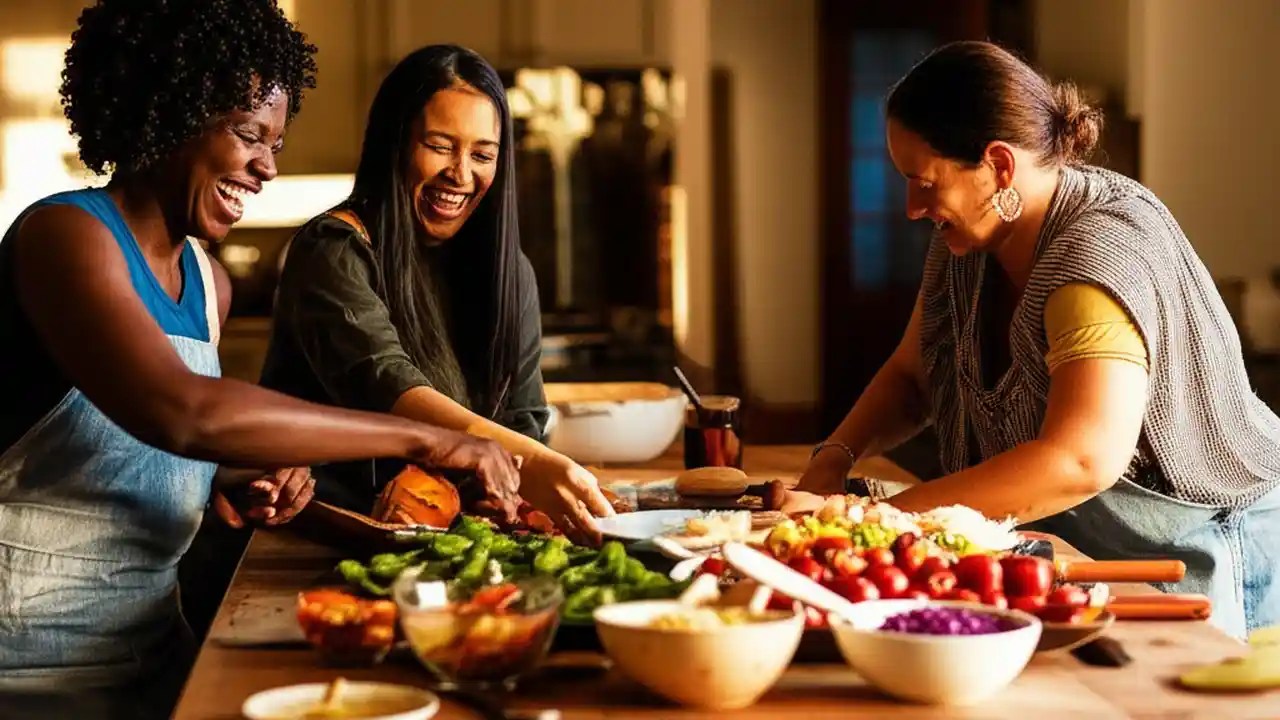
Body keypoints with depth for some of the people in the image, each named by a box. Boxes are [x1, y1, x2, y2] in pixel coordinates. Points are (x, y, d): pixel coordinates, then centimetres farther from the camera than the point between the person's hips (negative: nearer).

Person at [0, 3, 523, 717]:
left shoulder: (208, 282, 9)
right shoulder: (65, 236, -15)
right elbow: (180, 412, -32)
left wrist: (240, 486, -2)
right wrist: (420, 438, -30)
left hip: (151, 627, 8)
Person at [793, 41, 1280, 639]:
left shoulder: (1103, 250, -25)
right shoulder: (968, 240, 1)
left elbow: (1082, 461, -38)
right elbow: (910, 375, 14)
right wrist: (834, 457, -8)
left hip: (1207, 558, -7)